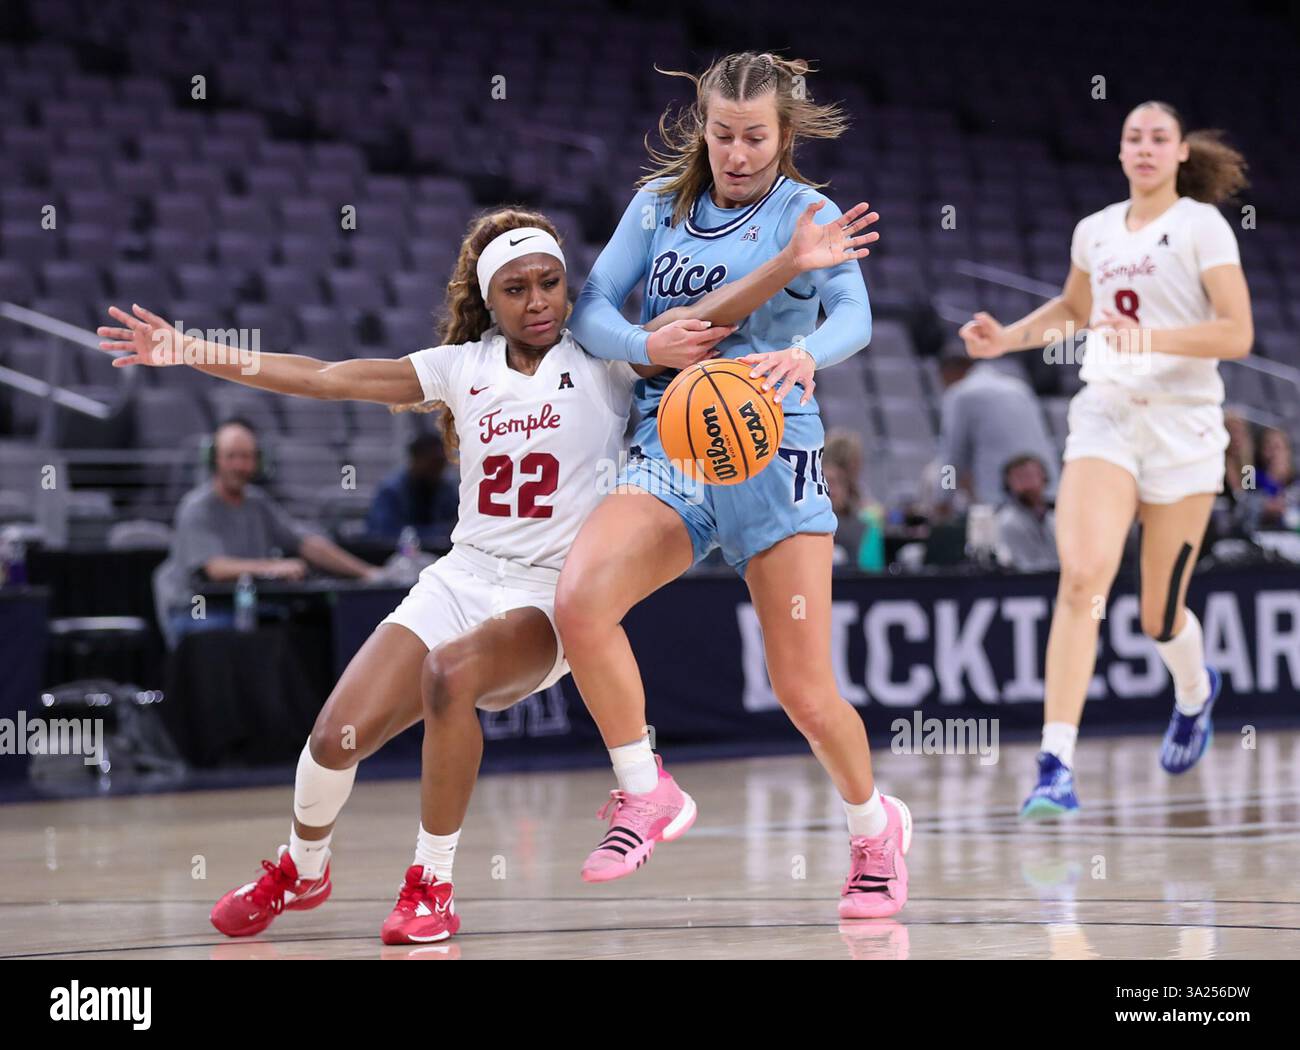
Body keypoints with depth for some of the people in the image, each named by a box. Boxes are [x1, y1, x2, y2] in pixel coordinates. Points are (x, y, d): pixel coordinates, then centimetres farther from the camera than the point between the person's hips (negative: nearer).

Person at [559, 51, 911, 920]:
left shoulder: (806, 212, 2)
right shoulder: (660, 204, 12)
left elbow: (854, 312, -14)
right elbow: (592, 306, 5)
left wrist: (806, 353, -37)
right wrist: (647, 346, -18)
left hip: (771, 449, -2)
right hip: (670, 447, 3)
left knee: (805, 691, -5)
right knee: (580, 598, -26)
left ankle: (875, 826, 25)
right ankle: (647, 796, -8)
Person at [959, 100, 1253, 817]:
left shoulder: (1202, 225, -4)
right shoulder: (1095, 231, 11)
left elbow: (1237, 334, -12)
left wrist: (1154, 337, -25)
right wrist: (1007, 337, 14)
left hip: (1183, 427, -3)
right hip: (1104, 416, 3)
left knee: (1159, 616, 5)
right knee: (1081, 576, -20)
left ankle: (1194, 692, 43)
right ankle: (1056, 765, -25)